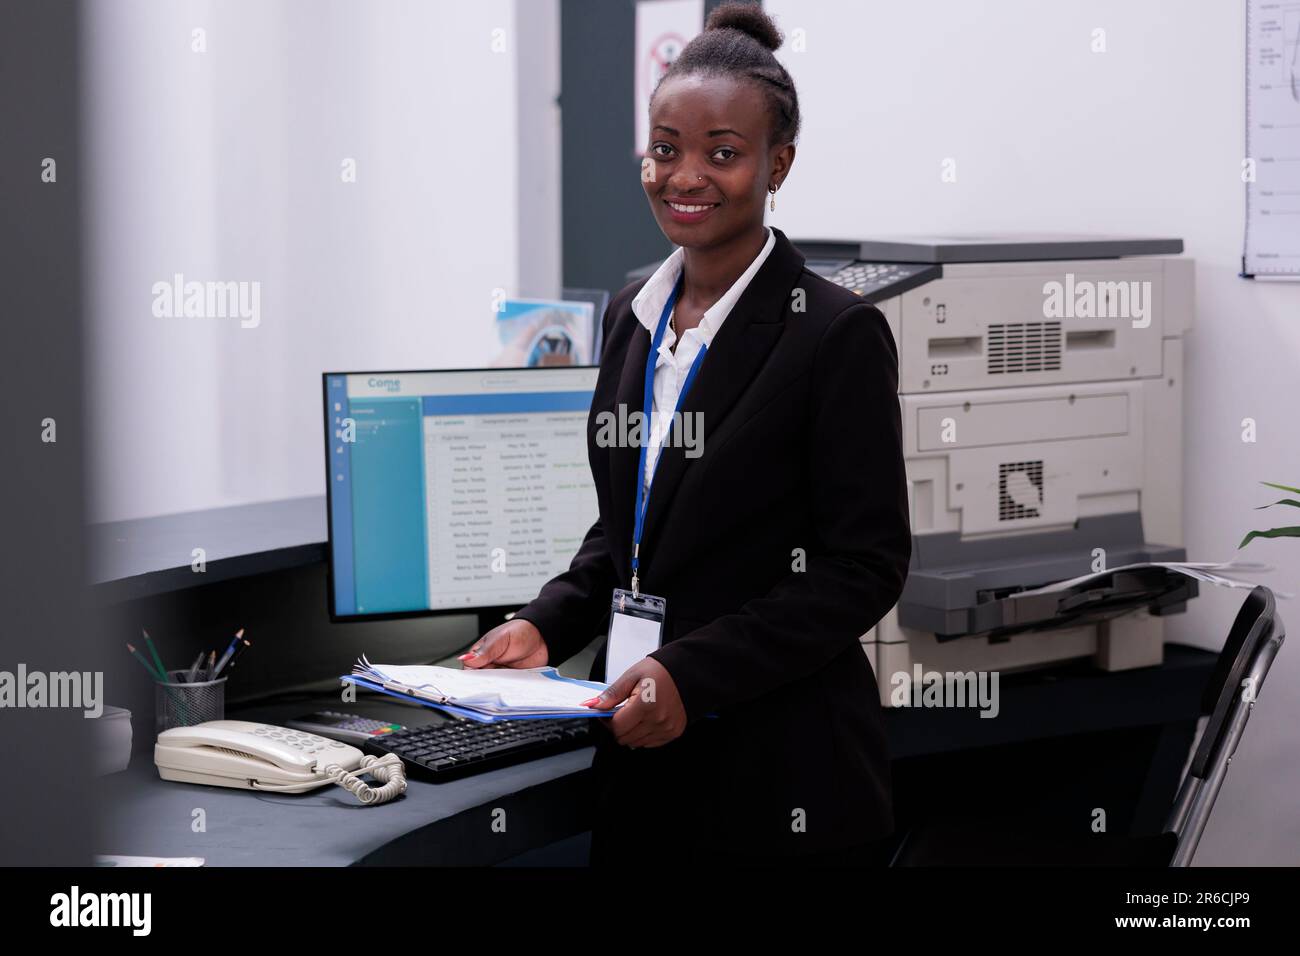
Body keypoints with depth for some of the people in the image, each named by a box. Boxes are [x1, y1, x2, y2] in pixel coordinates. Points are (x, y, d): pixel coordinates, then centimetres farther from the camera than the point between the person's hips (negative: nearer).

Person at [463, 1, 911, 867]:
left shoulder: (837, 333, -11)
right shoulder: (633, 316, 9)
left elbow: (865, 566, -14)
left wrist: (691, 673, -21)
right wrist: (545, 627, 1)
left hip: (781, 773, -6)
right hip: (642, 757, 6)